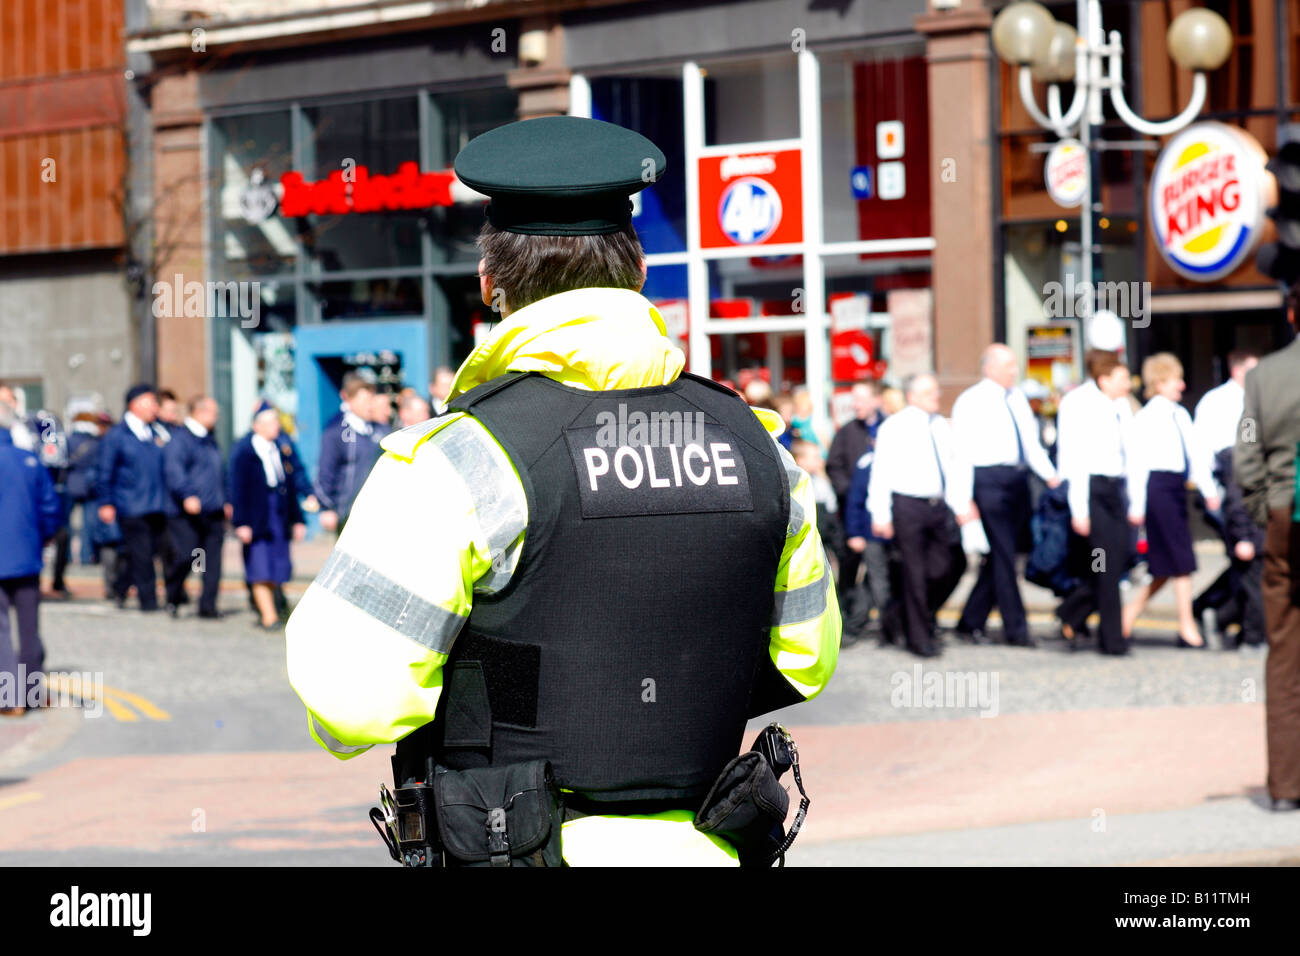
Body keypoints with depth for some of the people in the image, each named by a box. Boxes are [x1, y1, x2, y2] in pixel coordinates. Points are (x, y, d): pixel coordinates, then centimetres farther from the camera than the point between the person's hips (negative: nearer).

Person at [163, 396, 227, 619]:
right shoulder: (180, 439, -7)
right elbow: (173, 470, -20)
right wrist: (187, 495, -32)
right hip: (187, 514, -8)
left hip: (213, 513, 8)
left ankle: (207, 606, 5)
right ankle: (171, 598, 10)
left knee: (213, 559, 1)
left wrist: (224, 502, 26)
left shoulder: (210, 440, 20)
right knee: (187, 557, -11)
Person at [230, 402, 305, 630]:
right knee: (261, 569, -6)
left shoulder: (278, 449, 11)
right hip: (256, 516, -6)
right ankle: (268, 616, -6)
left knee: (275, 568, 7)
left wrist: (296, 519, 16)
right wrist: (241, 523, -14)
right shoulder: (243, 451, -7)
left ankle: (266, 614, 17)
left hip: (279, 517, 6)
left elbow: (288, 485, 16)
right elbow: (237, 489, -9)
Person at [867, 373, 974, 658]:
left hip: (939, 506, 5)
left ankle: (923, 613, 25)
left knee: (952, 564, 1)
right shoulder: (894, 427, -4)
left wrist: (962, 505, 9)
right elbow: (881, 473, -6)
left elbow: (952, 468, 17)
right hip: (907, 504, -5)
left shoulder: (941, 426, 12)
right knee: (914, 573, -1)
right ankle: (919, 637, 9)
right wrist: (881, 515, -11)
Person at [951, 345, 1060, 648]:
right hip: (988, 479, -6)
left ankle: (970, 623, 17)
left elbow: (1032, 443, 21)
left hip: (1018, 480, 6)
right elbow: (962, 452, -6)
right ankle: (1016, 629, -4)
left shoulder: (1018, 399, 17)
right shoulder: (970, 401, -3)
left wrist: (1050, 476, 6)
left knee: (999, 557, 7)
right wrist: (965, 499, -11)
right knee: (1003, 557, -7)